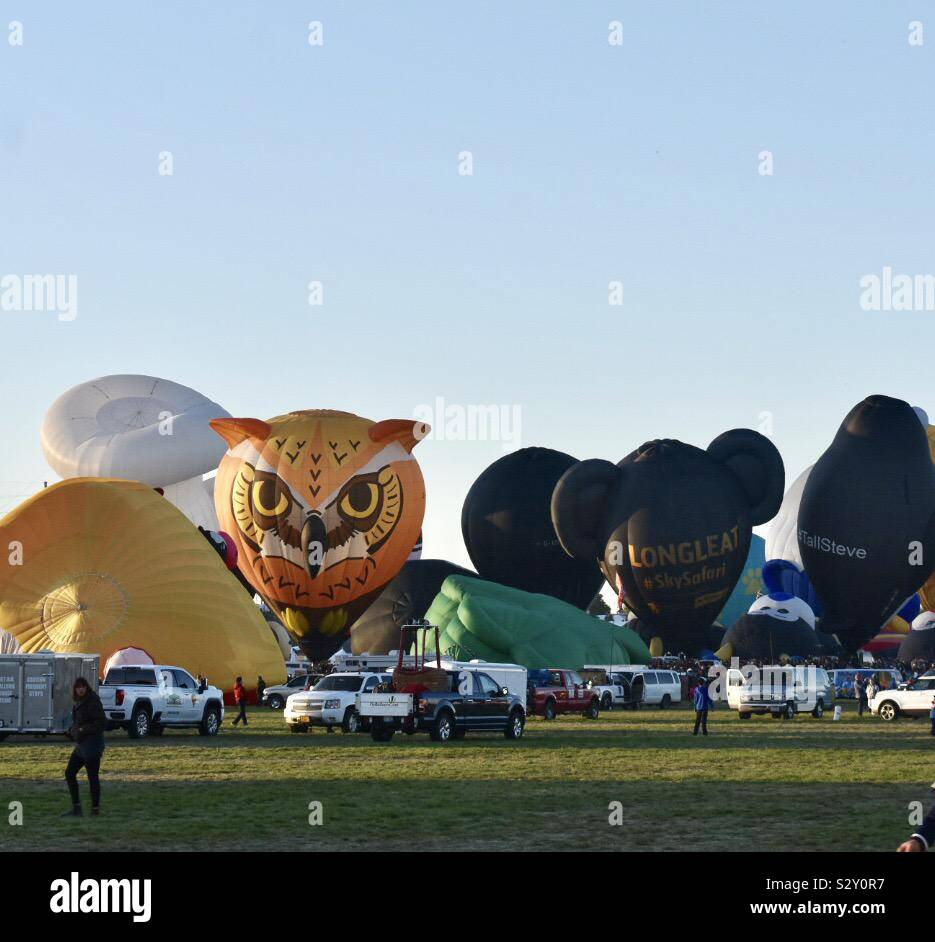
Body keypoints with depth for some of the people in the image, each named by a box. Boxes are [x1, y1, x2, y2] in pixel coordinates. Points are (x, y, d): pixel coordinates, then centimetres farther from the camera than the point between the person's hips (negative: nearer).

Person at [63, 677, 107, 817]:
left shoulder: (94, 702, -14)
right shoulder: (78, 703, 12)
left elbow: (102, 724, -17)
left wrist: (84, 730, -21)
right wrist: (72, 731, 7)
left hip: (92, 744, -9)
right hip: (81, 745, 9)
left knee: (92, 777, -3)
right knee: (69, 773, 8)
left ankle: (95, 810, 7)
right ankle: (76, 809, 11)